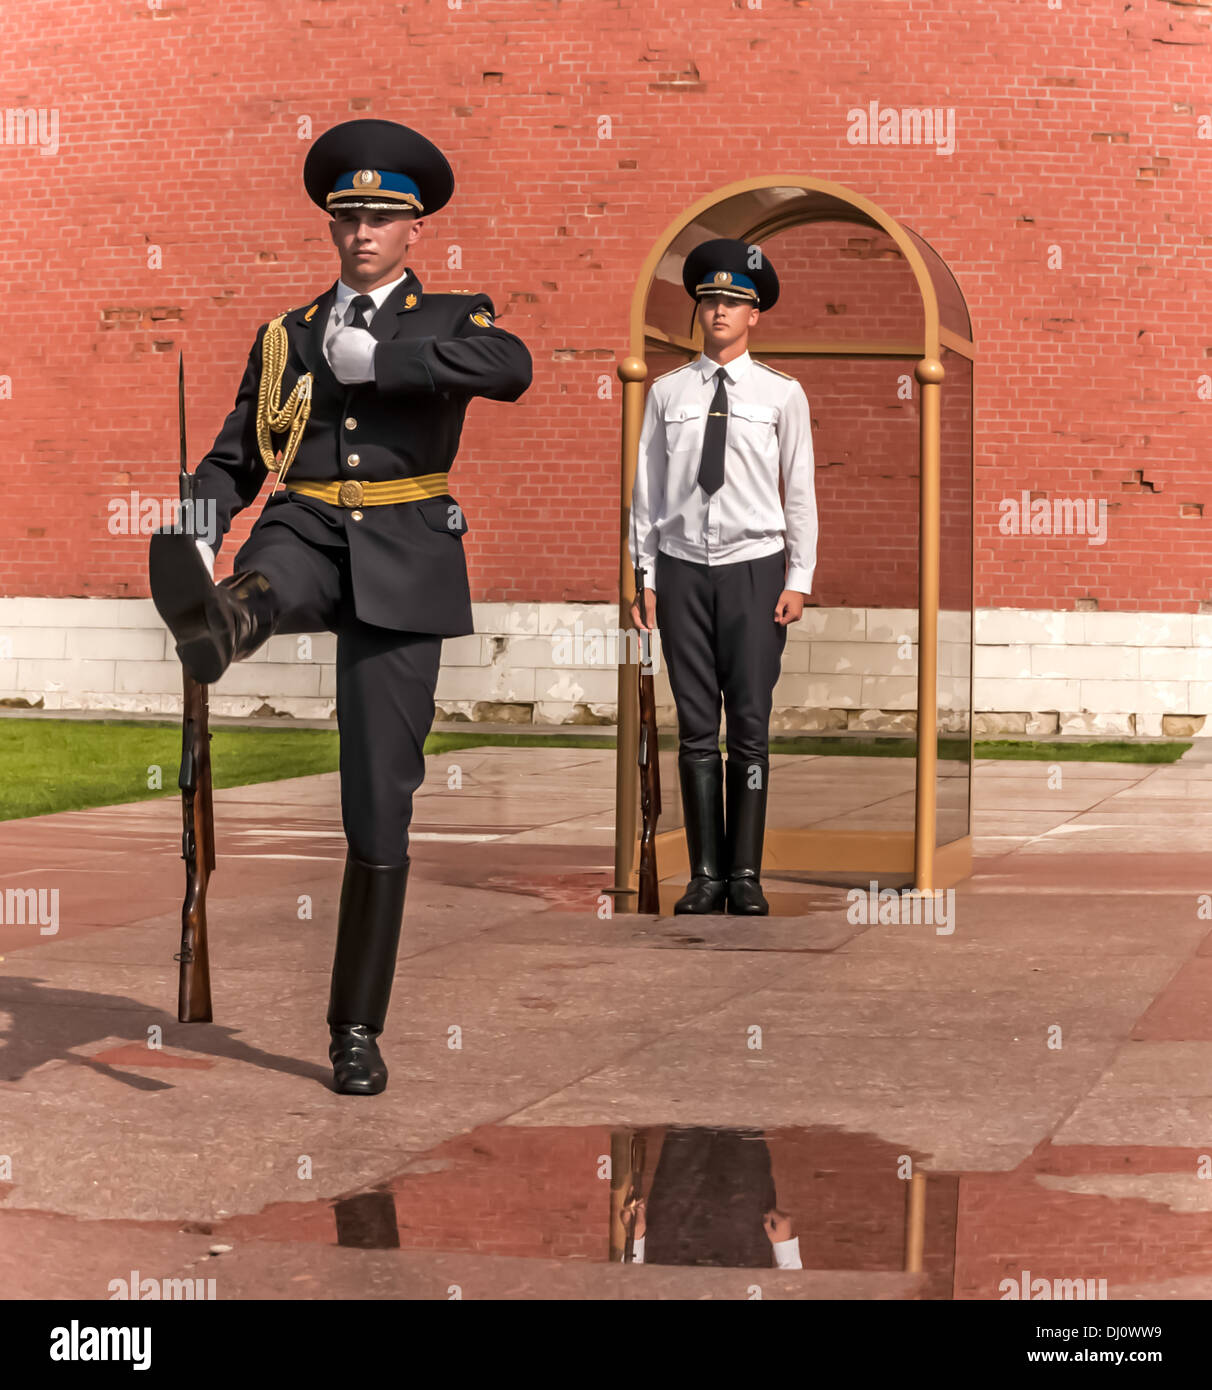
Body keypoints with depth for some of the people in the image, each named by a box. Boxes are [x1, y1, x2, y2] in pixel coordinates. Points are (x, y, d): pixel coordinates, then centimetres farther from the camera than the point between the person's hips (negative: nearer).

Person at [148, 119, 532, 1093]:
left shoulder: (452, 321, 11)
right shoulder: (287, 336, 18)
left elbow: (512, 369, -13)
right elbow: (233, 461, 16)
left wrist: (376, 362, -15)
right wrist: (197, 536, -5)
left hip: (401, 559, -2)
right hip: (306, 530, 2)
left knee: (380, 802, -3)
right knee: (267, 586, -38)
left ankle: (357, 1029, 4)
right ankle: (216, 622, -76)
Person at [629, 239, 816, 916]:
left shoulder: (782, 394, 4)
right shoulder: (667, 392, 8)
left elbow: (800, 492, 5)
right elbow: (648, 488, 9)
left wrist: (799, 579, -1)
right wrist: (646, 576, 5)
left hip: (754, 568, -1)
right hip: (682, 568, 1)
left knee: (751, 728, -1)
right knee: (696, 730, 2)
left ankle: (747, 875, 6)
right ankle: (707, 874, 6)